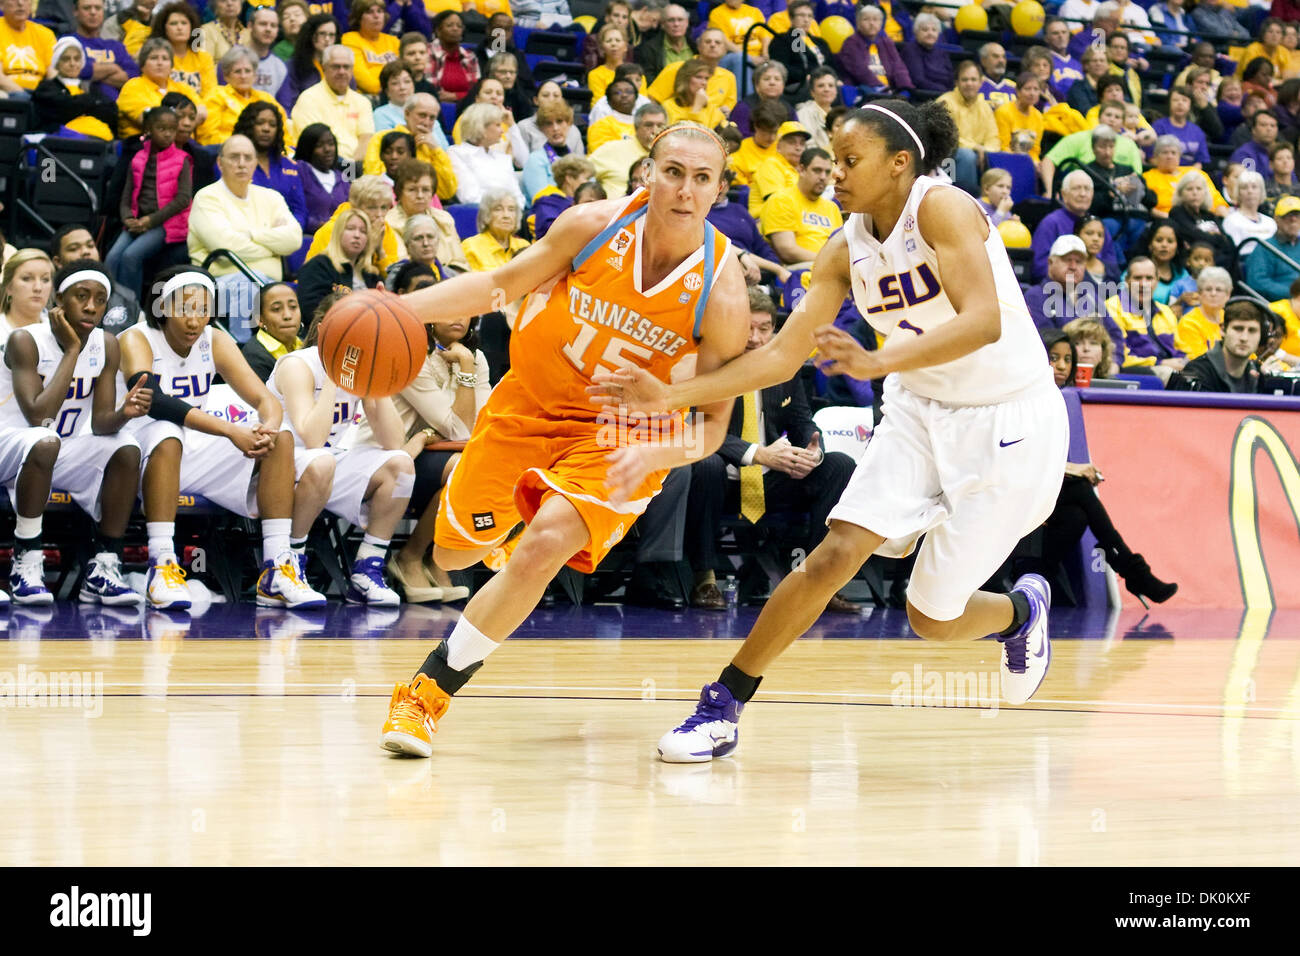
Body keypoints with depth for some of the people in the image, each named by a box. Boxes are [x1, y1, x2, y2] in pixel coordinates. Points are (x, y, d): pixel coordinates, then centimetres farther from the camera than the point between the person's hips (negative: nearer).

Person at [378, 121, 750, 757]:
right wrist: (400, 307, -15)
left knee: (541, 551, -26)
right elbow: (502, 284, -2)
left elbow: (712, 423, -14)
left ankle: (430, 691, -11)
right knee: (453, 554, 14)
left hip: (620, 439, -3)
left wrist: (652, 452, -35)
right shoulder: (595, 226, -17)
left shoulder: (721, 292, -21)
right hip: (531, 402, 3)